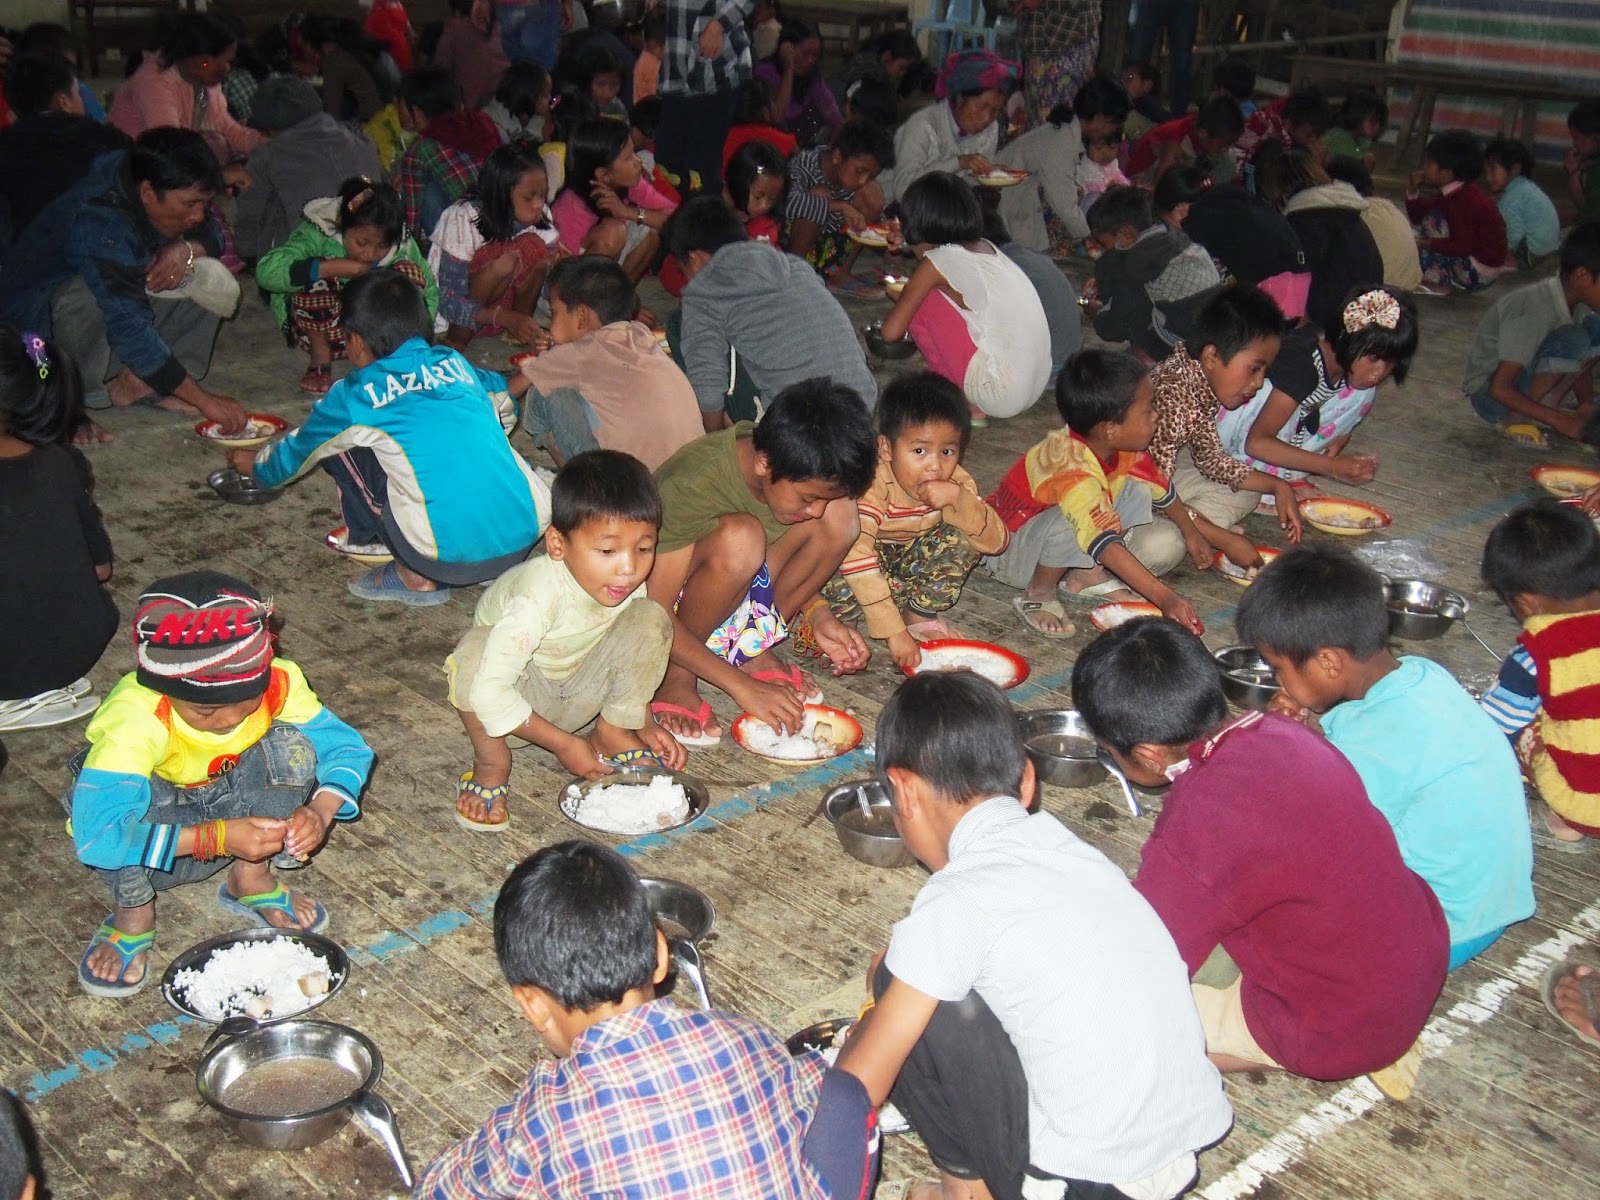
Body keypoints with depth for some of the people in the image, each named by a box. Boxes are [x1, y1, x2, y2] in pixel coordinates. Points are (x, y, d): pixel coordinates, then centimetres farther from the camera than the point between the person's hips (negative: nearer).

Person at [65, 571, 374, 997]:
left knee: (294, 747, -24)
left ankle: (250, 880, -1)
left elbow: (347, 748, -16)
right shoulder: (135, 719, -35)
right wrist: (218, 838, -45)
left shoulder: (277, 682, -23)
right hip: (146, 851, -3)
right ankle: (133, 912, -5)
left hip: (228, 813, 3)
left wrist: (320, 811, -36)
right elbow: (96, 833, -43)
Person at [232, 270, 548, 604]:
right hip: (525, 541, 5)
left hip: (451, 559, -4)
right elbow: (505, 405, 36)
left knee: (342, 445, 12)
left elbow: (298, 449, 26)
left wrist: (255, 463, 47)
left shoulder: (355, 395, 7)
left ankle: (414, 577, 12)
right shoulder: (456, 363, 16)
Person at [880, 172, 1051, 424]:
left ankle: (966, 405, 8)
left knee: (922, 303, 0)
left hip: (999, 393, -8)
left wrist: (899, 298, 15)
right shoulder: (986, 248, 12)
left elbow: (891, 331, -6)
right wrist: (909, 241, 37)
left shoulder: (936, 262, -7)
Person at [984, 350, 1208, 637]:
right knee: (1070, 521, -39)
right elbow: (1106, 545, -44)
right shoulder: (1072, 473, -37)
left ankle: (1086, 574, -8)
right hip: (1008, 550, -8)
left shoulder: (1126, 449, -11)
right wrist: (1164, 598, -47)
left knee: (1139, 493, -6)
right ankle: (1039, 593, -14)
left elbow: (1162, 491, 9)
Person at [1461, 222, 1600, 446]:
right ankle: (1515, 418, -15)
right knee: (1573, 340, -29)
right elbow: (1500, 388, -30)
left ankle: (1549, 402, -2)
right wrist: (1558, 420, -26)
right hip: (1489, 395, -8)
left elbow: (1579, 362, 10)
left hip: (1525, 375, 8)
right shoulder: (1536, 310, -29)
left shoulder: (1569, 298, -6)